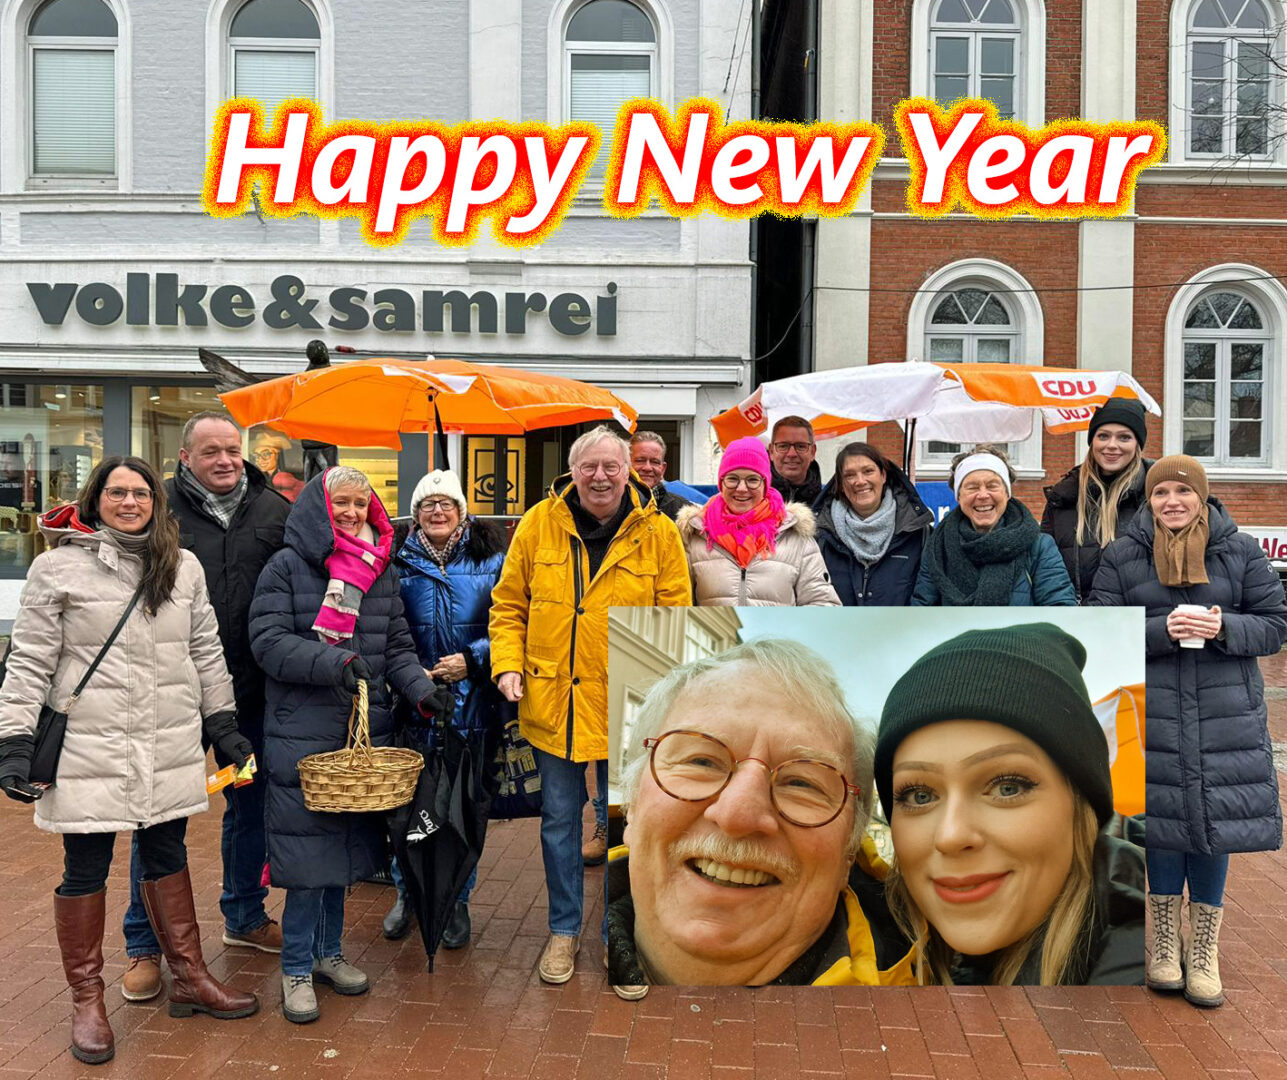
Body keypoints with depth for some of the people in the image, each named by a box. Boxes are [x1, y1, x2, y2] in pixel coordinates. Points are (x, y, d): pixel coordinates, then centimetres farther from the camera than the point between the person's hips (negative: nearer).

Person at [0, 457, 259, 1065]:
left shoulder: (184, 568, 7)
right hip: (89, 751, -3)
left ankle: (189, 979, 29)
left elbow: (206, 652, 12)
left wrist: (224, 725, 11)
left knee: (168, 858, 15)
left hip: (170, 748, 3)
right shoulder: (58, 567, -3)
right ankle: (87, 1000, 24)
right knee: (85, 872, 7)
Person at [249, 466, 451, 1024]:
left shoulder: (381, 571, 12)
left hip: (363, 728, 5)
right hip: (301, 732, -5)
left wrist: (421, 690, -5)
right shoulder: (286, 566, -3)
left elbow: (397, 645, 12)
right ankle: (296, 969, 15)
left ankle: (327, 952, 31)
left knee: (346, 840, 14)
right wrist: (331, 663, -24)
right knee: (307, 847, -2)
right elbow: (268, 640, -11)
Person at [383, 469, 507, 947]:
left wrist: (472, 660, -13)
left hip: (471, 701, 0)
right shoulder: (399, 563, 3)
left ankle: (456, 900, 26)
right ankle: (407, 892, 29)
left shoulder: (490, 560, 0)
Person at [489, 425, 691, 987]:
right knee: (559, 819, 14)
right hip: (551, 702, 1)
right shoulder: (538, 524, -2)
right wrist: (508, 664, -7)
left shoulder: (658, 532, -4)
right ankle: (564, 929, 33)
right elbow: (508, 604, 6)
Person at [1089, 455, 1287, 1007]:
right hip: (1151, 711, -1)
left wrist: (1224, 627, -15)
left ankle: (1204, 952, 17)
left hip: (1225, 710, 1)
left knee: (1215, 819, 3)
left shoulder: (1240, 551, 5)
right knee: (1162, 816, 3)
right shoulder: (1122, 555, 3)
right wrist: (1162, 630, -17)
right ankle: (1164, 945, 20)